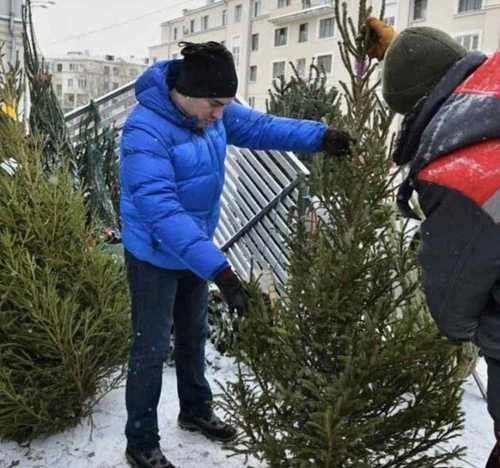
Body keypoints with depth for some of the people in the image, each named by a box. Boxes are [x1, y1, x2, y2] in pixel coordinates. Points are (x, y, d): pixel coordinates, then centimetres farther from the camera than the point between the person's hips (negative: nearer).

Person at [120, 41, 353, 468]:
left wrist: (319, 136, -14)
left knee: (193, 336, 22)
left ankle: (196, 411, 44)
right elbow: (161, 209, -40)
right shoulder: (145, 132, -31)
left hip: (194, 250, 8)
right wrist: (218, 269, -47)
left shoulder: (209, 111, -7)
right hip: (155, 257, -7)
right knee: (152, 350, 5)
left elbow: (259, 126, 1)